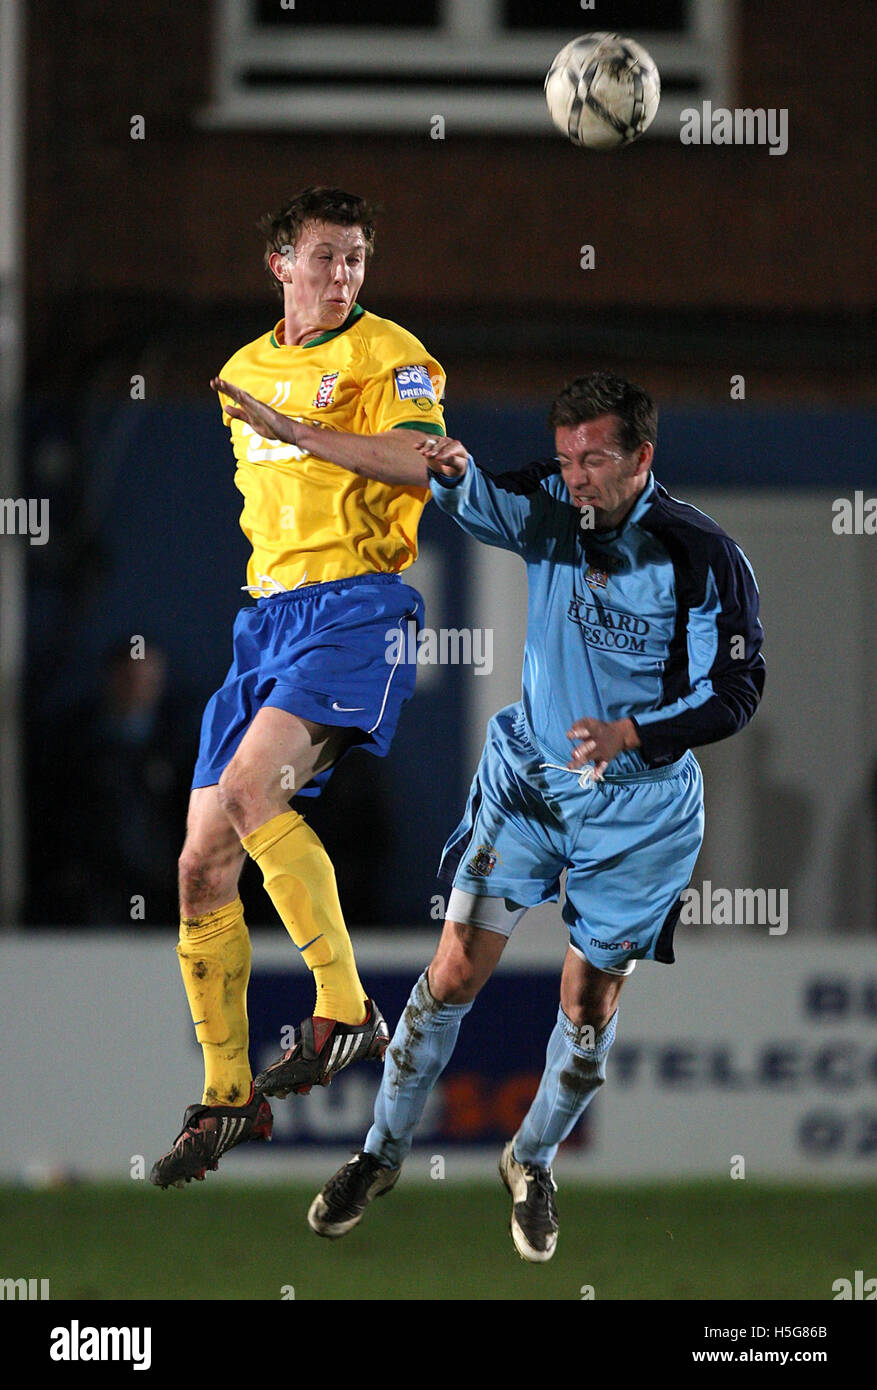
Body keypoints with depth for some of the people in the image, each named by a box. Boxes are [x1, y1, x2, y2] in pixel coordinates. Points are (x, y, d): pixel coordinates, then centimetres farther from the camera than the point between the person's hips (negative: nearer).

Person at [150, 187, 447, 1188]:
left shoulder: (386, 353, -1)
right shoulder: (245, 370, 20)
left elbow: (421, 456, -19)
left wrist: (300, 431, -26)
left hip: (358, 606, -7)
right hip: (268, 613, 7)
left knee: (249, 786, -30)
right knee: (202, 867, 1)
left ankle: (346, 1009, -23)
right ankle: (226, 1097, 10)